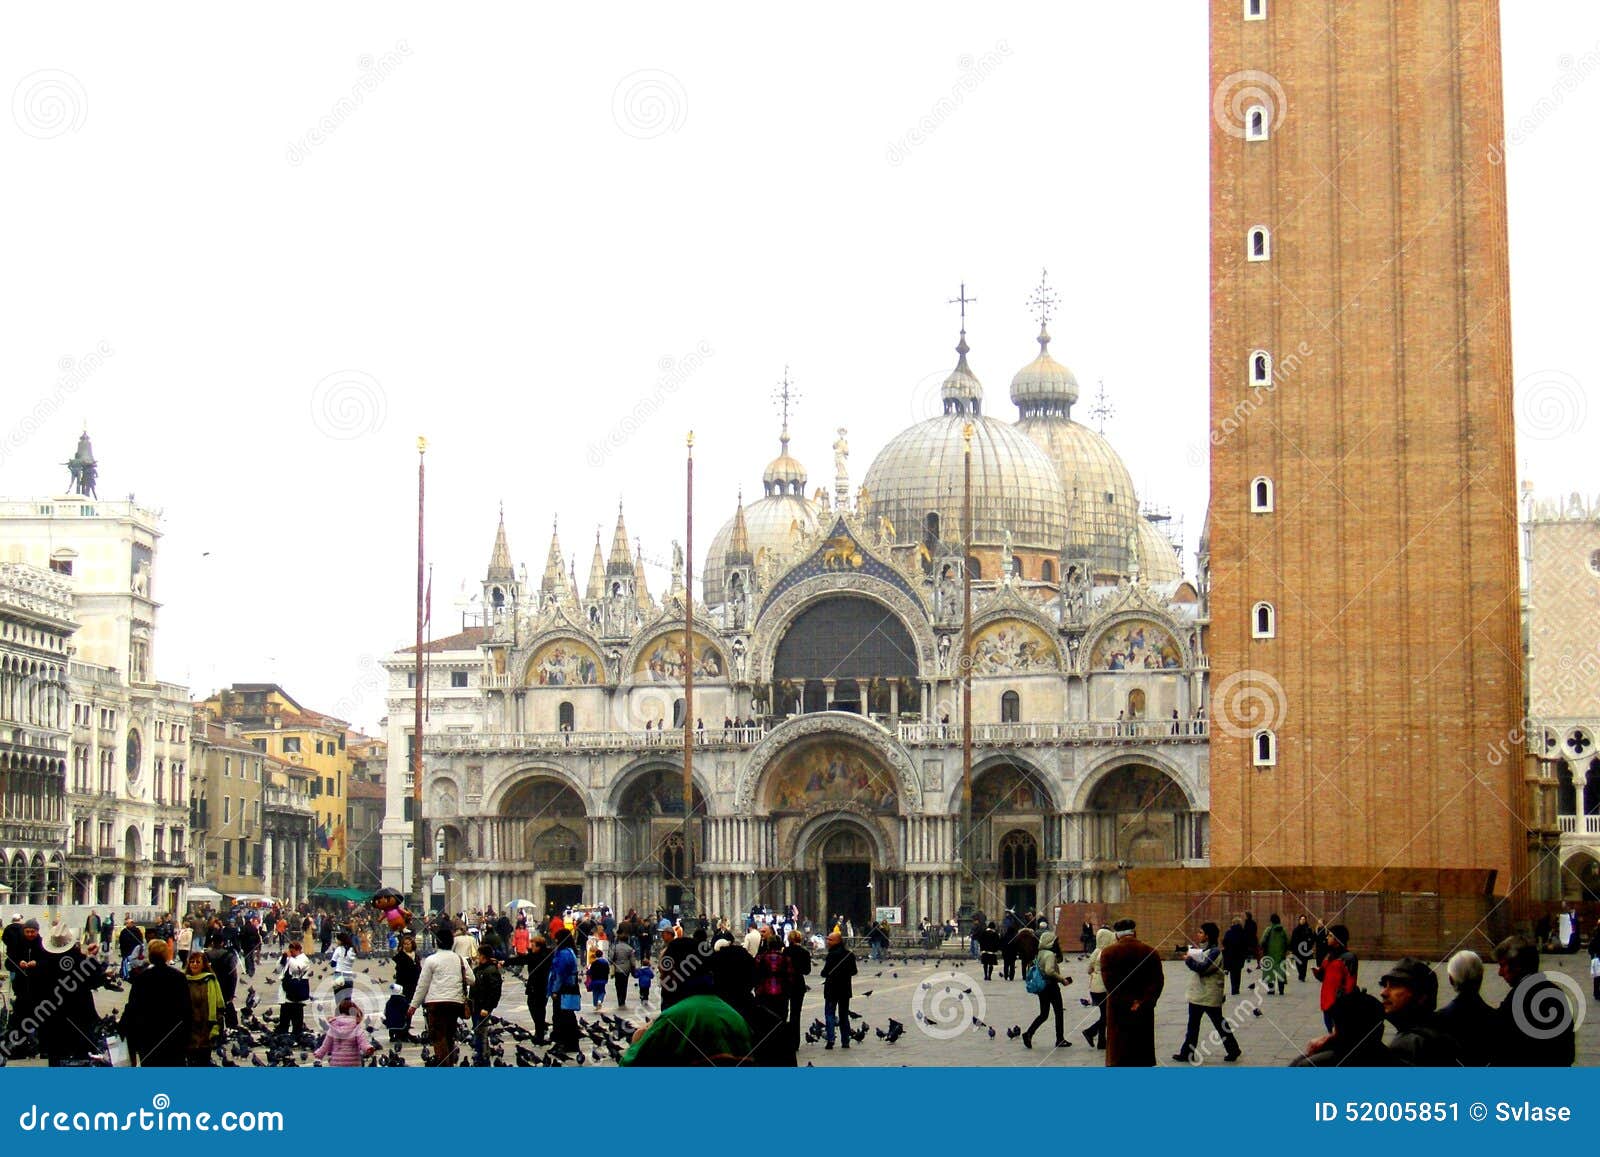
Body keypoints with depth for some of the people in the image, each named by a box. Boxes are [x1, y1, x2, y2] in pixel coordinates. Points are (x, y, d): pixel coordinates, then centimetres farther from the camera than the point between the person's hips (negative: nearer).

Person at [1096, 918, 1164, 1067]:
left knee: (1117, 1056, 1)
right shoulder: (1151, 952, 3)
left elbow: (1110, 982, -12)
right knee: (1142, 1058, 9)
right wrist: (1143, 1003, -13)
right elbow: (1157, 982, -6)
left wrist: (1127, 1003, -13)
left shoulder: (1108, 952, -3)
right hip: (1144, 1013, 2)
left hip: (1119, 1011, -2)